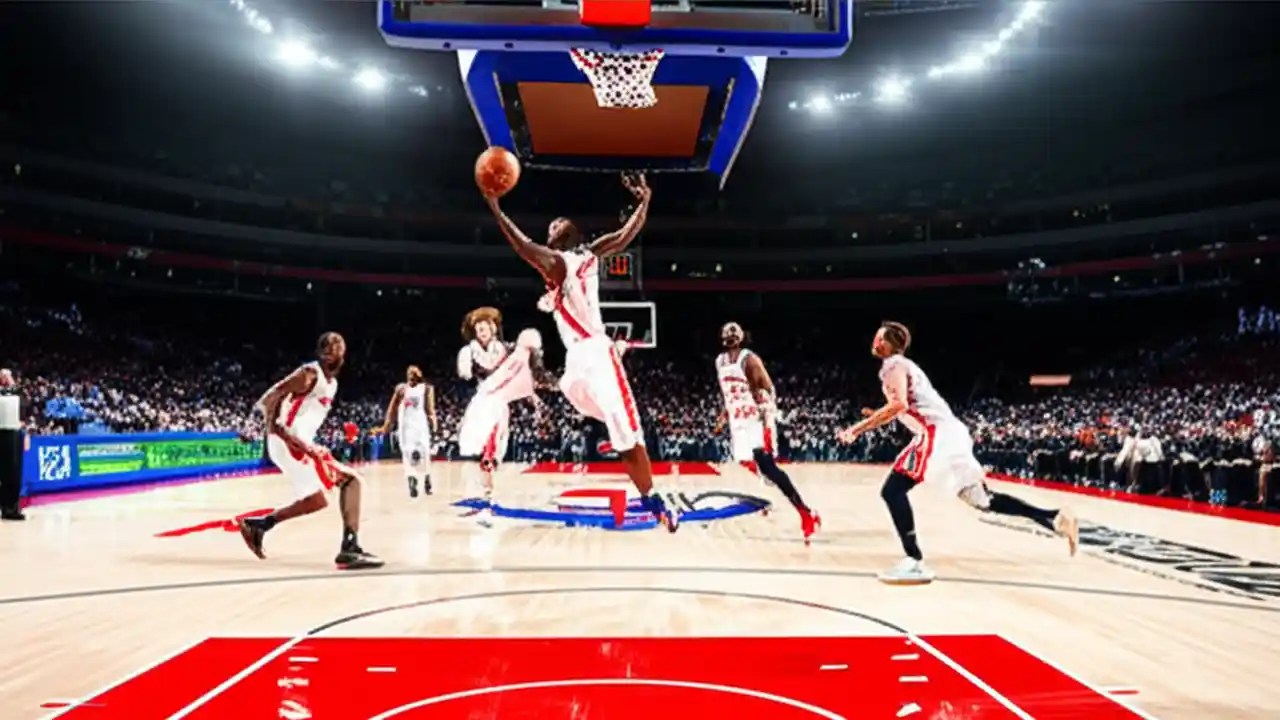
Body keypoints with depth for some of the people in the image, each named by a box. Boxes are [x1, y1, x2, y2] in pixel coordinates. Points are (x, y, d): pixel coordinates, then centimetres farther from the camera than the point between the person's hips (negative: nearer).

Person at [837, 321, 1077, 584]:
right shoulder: (901, 365, 26)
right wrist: (875, 417, 26)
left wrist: (859, 427, -17)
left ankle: (914, 561, -18)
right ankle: (1055, 519, 18)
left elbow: (899, 405, -20)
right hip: (949, 433, 10)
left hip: (938, 434, -10)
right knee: (982, 498, 18)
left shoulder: (894, 365, -3)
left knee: (892, 490, -13)